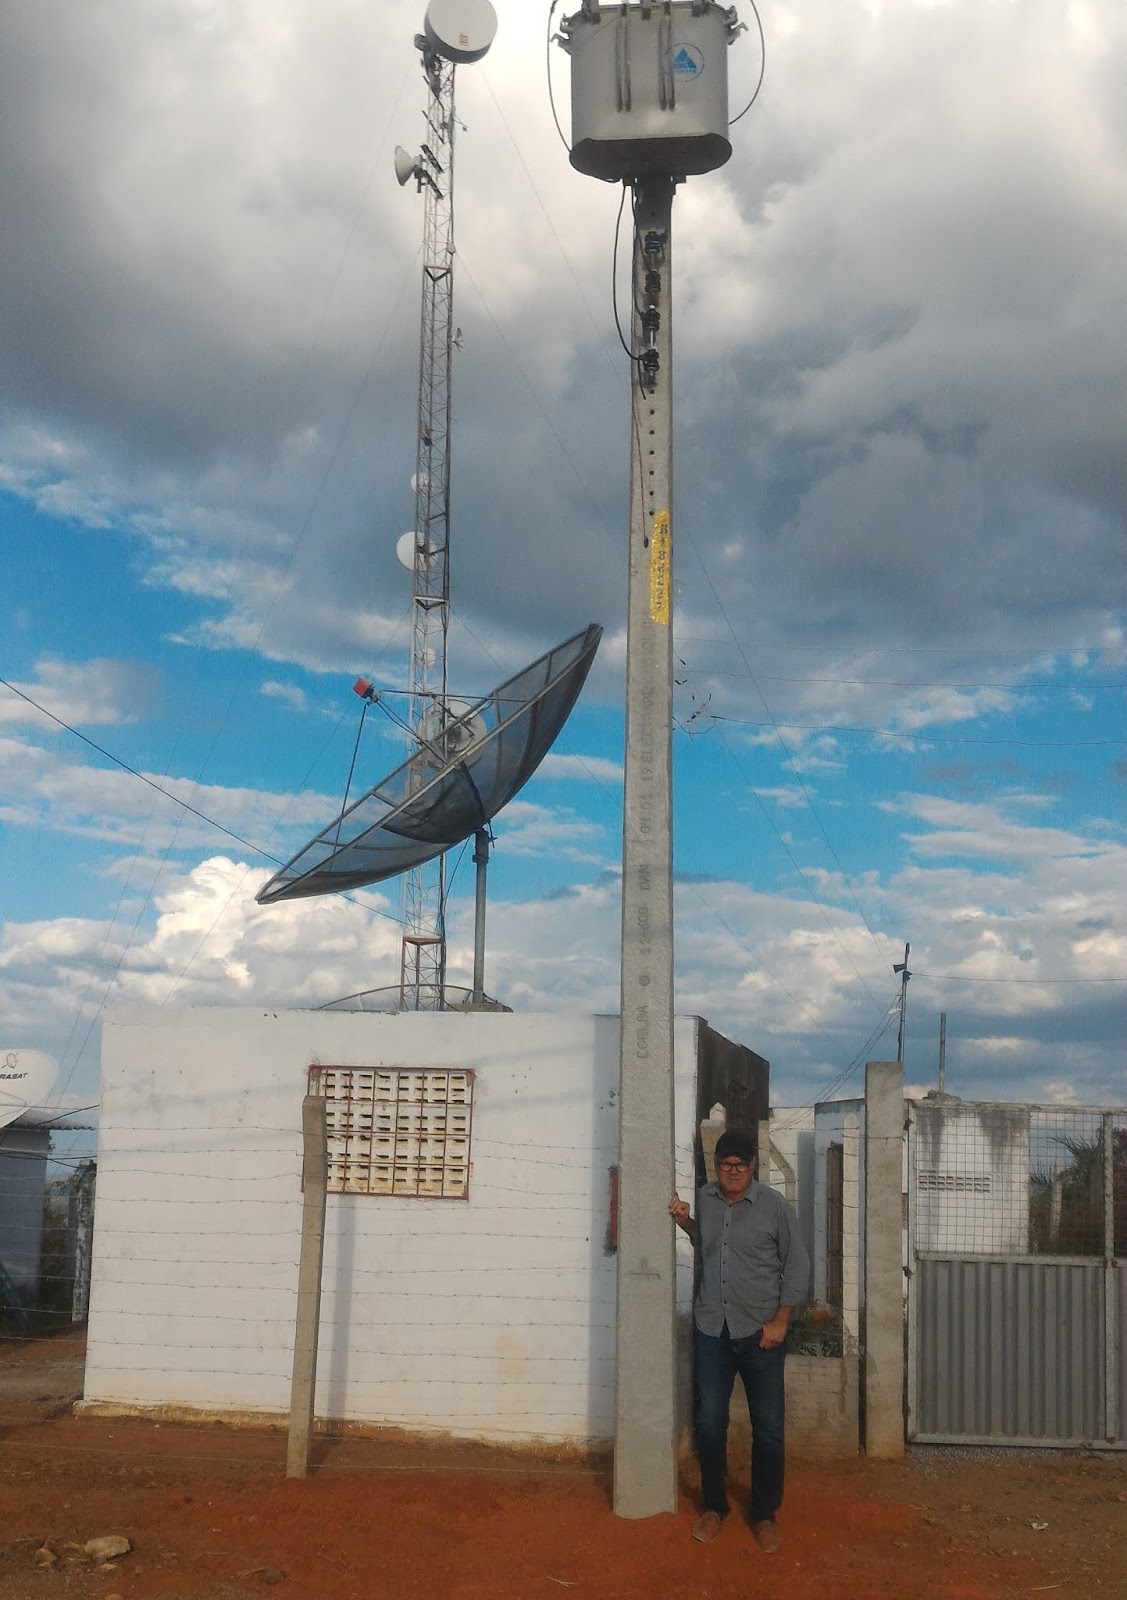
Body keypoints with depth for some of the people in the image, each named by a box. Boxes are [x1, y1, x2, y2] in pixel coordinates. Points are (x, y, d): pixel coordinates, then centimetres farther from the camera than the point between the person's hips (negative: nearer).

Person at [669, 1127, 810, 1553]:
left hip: (761, 1332, -2)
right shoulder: (703, 1199, 3)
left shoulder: (773, 1206, -8)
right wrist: (685, 1222, 1)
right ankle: (713, 1506, 23)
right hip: (711, 1329, 3)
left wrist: (780, 1321, -8)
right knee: (709, 1422, 6)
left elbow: (797, 1266, -3)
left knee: (768, 1427, 4)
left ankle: (764, 1514, 19)